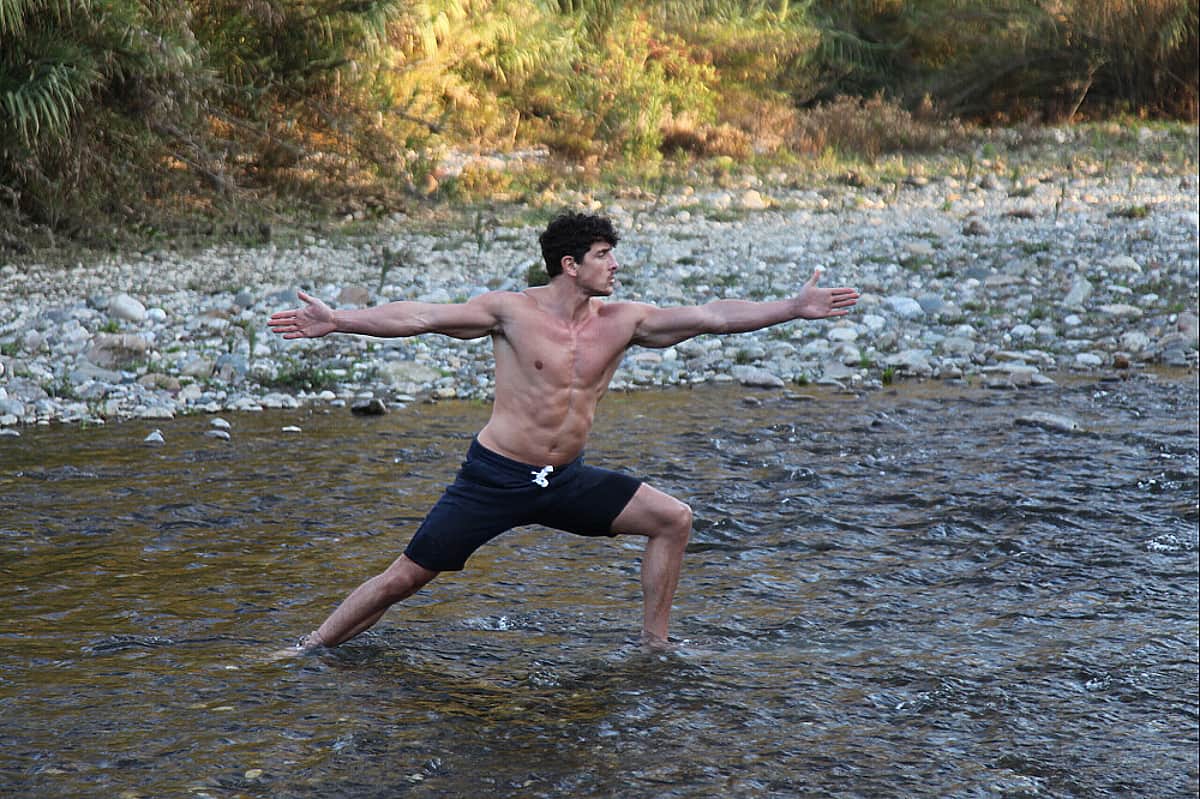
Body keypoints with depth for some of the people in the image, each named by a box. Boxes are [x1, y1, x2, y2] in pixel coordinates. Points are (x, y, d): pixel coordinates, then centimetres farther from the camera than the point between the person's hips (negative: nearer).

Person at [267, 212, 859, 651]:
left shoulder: (621, 321, -1)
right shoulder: (512, 311, -11)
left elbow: (712, 316, -4)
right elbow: (420, 317, -14)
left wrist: (795, 308, -10)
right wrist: (337, 321, -21)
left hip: (567, 480, 5)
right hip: (495, 477, -5)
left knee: (672, 519, -2)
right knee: (407, 576, -4)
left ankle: (655, 644, 10)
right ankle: (310, 649, 13)